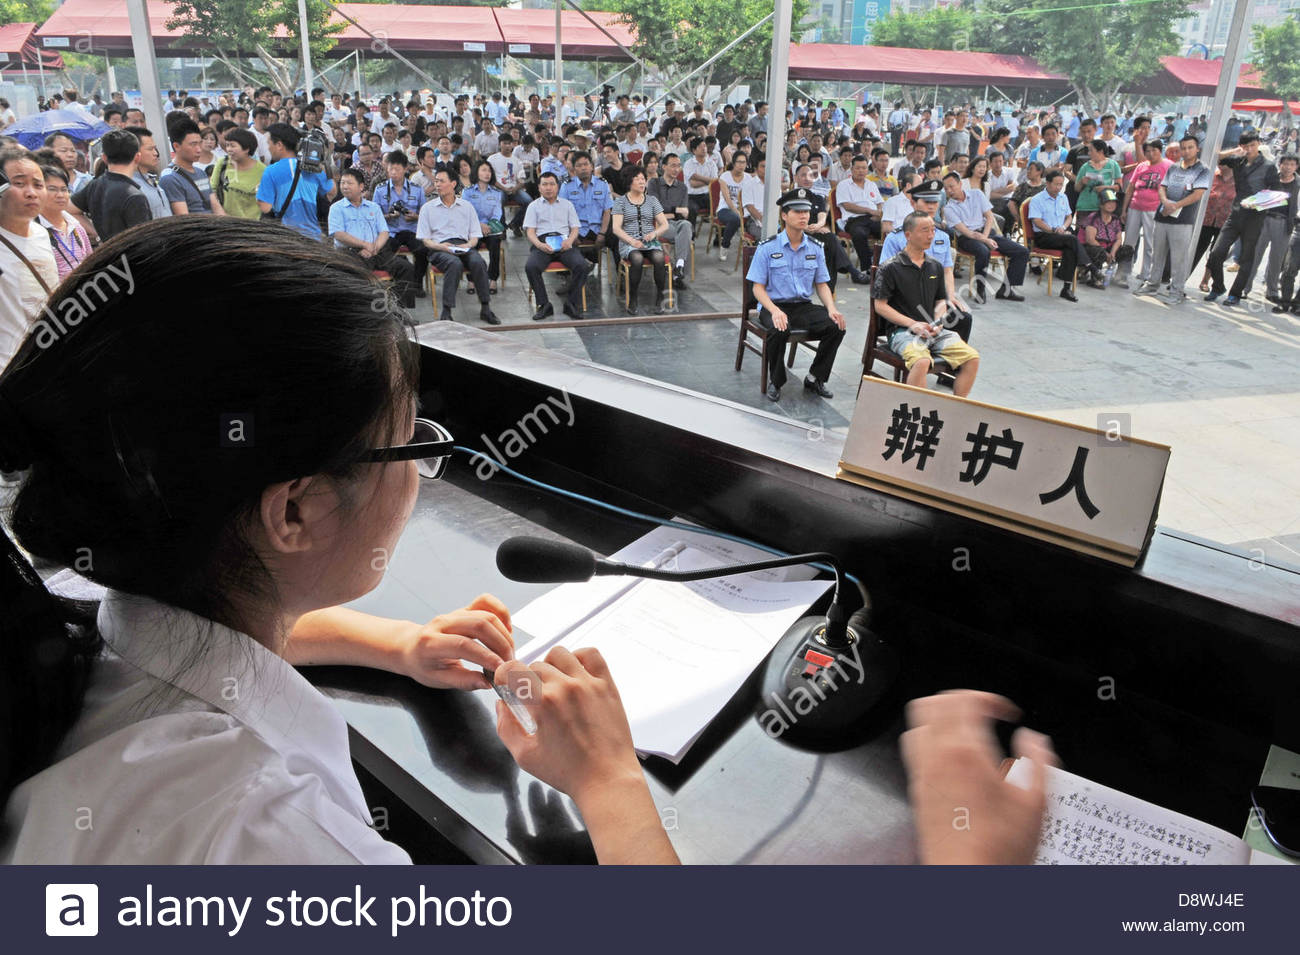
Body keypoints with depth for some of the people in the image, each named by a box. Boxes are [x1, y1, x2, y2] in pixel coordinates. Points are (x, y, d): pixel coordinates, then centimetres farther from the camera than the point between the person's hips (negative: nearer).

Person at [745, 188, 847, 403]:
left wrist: (832, 309, -8)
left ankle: (814, 379, -3)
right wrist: (774, 311, -24)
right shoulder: (768, 247, -3)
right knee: (780, 330, -38)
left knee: (836, 327, -23)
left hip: (804, 305, 4)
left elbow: (822, 285, 13)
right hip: (774, 305, -4)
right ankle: (775, 382, -12)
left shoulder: (815, 249, 10)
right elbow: (758, 287, -5)